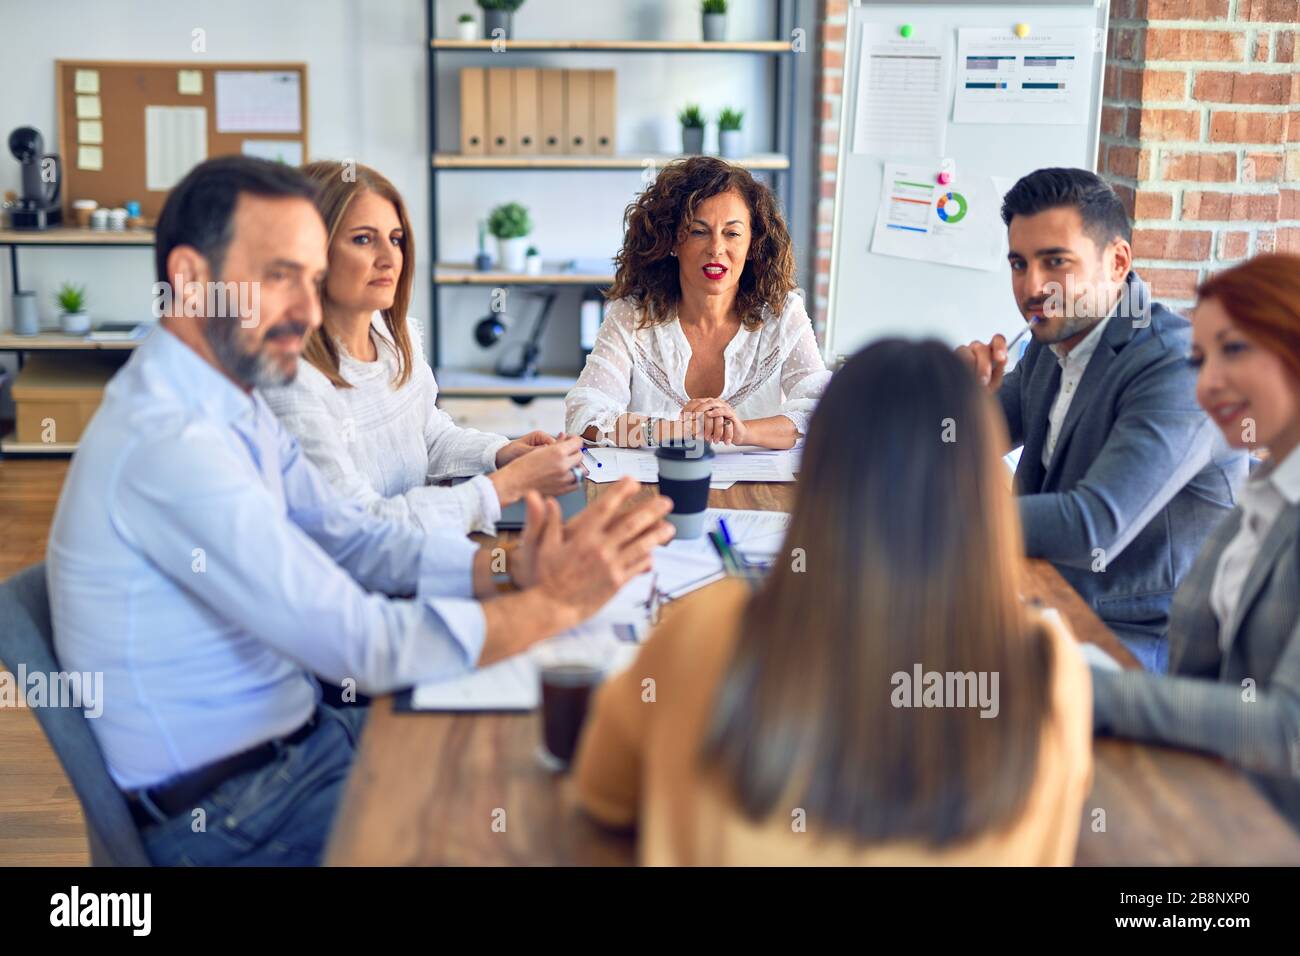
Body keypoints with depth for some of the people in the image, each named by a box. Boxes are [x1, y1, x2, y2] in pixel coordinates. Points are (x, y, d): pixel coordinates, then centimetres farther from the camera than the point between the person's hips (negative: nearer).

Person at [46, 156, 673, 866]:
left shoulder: (230, 402, 4)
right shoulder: (168, 446, -28)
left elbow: (356, 541, 5)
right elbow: (365, 644, -29)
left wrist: (506, 569, -11)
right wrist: (557, 603, -23)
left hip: (291, 736, 9)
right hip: (224, 813, -9)